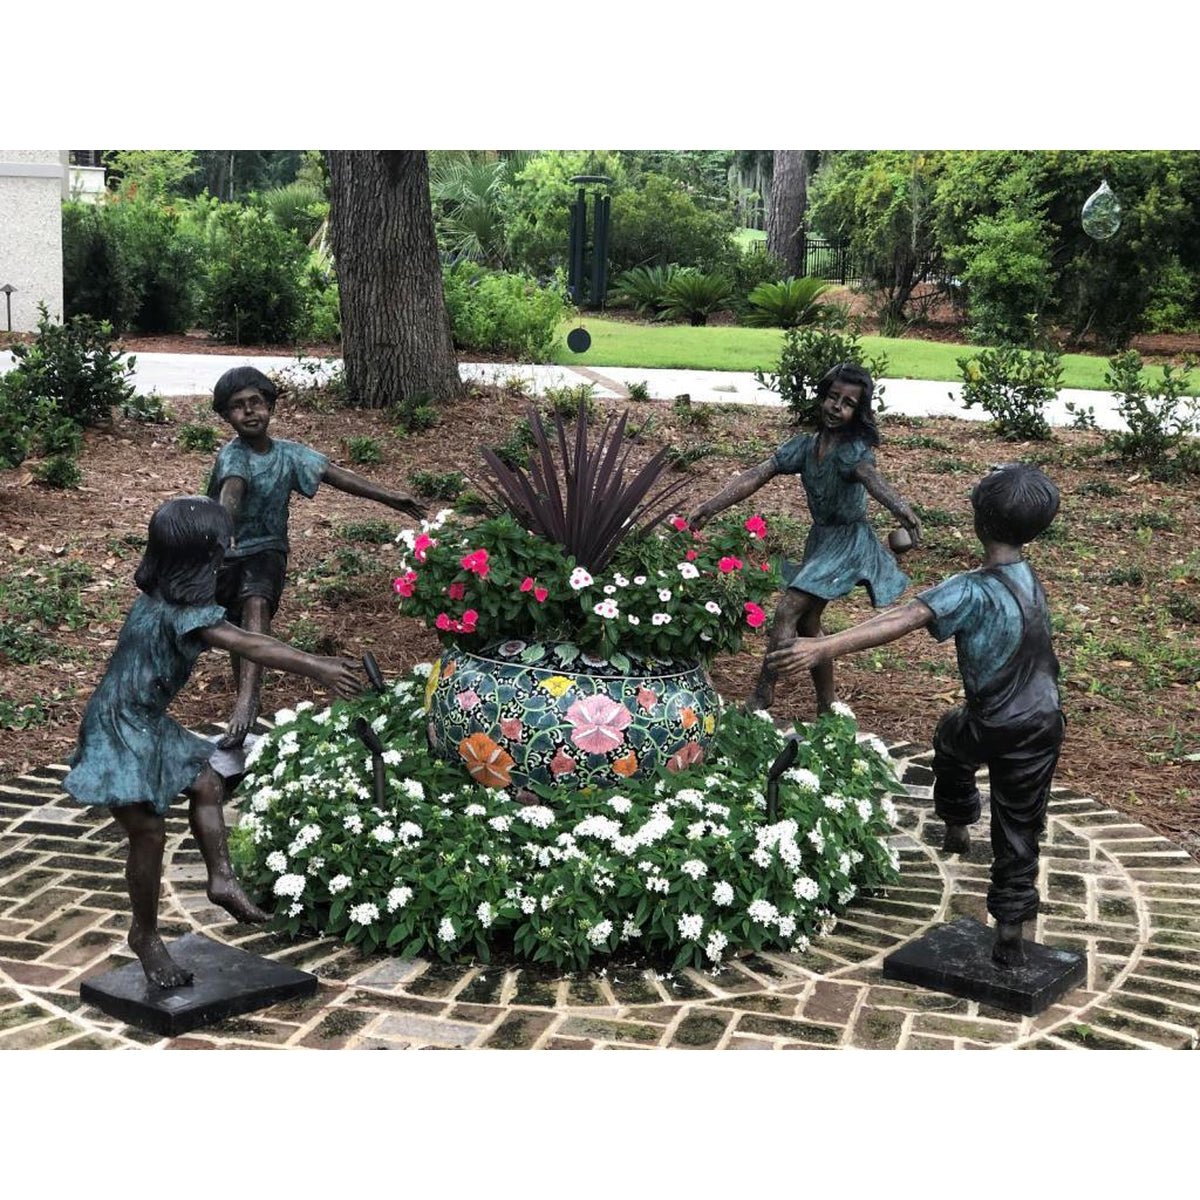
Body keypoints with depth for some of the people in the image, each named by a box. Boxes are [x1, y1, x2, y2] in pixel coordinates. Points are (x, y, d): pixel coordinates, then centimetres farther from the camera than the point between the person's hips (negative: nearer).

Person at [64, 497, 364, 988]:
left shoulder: (168, 599, 4)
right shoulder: (179, 612, -26)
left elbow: (242, 637, 6)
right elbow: (250, 648, -31)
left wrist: (317, 662, 4)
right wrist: (319, 669, -31)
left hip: (146, 724, 10)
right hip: (119, 730, -10)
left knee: (206, 784, 13)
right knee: (148, 831, -3)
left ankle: (221, 878, 20)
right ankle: (146, 936, 12)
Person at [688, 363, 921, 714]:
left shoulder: (854, 449, -18)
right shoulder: (805, 445, 0)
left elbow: (872, 478, -40)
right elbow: (756, 476, -6)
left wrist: (901, 508, -61)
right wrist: (710, 507, -15)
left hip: (847, 543, -8)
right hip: (820, 539, 8)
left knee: (788, 611, -15)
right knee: (807, 622, 13)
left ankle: (762, 694, -7)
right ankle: (827, 705, 24)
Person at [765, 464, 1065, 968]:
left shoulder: (971, 591, -24)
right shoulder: (1030, 578, -1)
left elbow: (902, 621, -38)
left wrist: (825, 647, -47)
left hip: (993, 729, -4)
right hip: (1044, 725, 4)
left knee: (951, 737, 33)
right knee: (1019, 832, 13)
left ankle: (958, 827, 45)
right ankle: (1009, 934, 15)